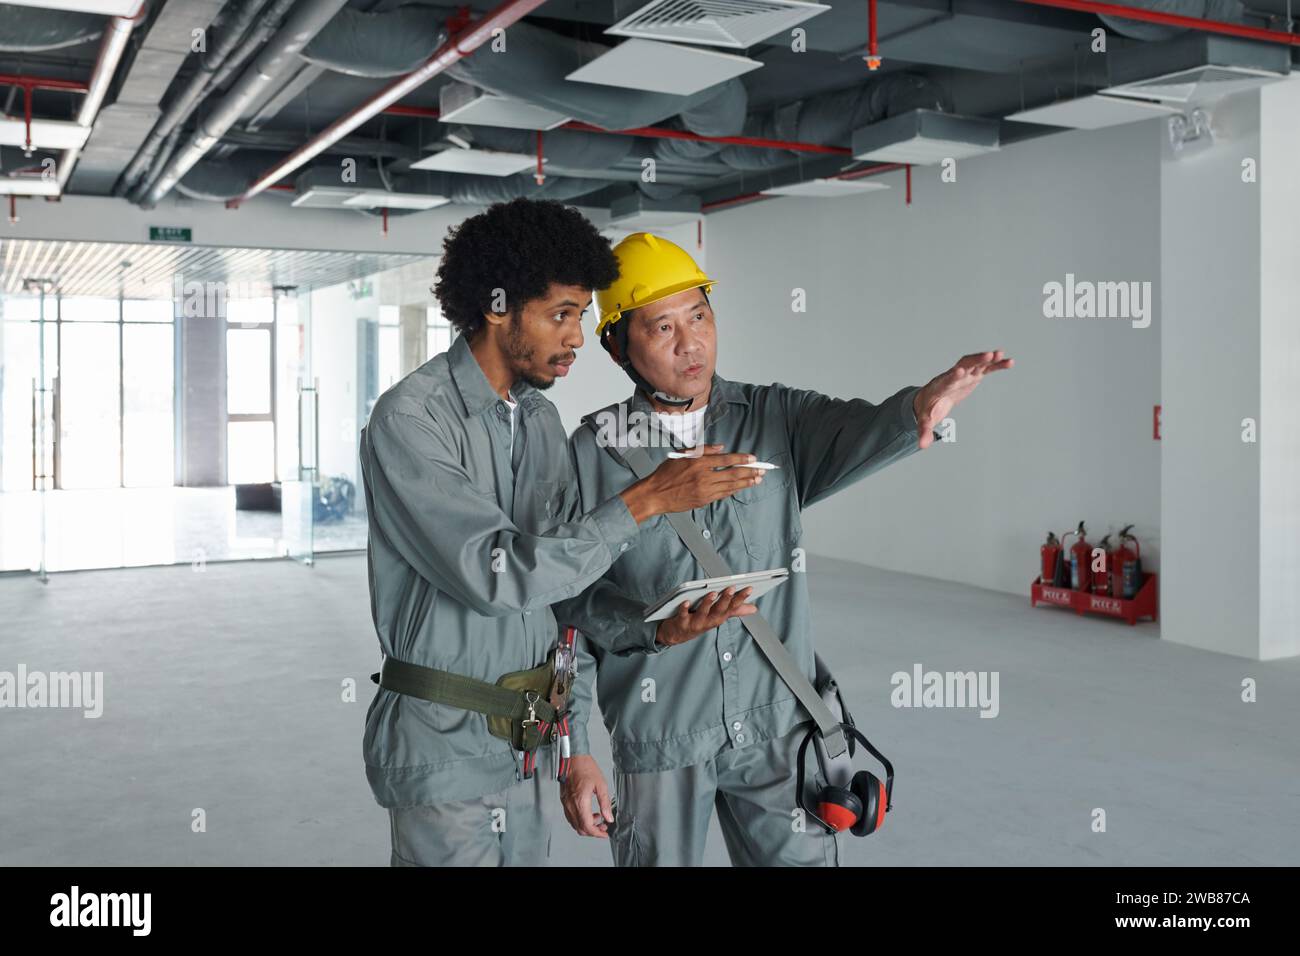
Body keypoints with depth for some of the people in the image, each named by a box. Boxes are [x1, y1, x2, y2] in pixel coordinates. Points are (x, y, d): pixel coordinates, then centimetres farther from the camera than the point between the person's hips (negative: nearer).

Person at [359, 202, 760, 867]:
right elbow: (498, 574, -26)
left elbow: (566, 571, 7)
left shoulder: (542, 419, 6)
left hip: (530, 736, 7)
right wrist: (645, 500, -25)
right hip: (444, 743, -6)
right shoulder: (409, 419, -17)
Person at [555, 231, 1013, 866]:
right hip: (659, 736, -1)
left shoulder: (775, 419, 1)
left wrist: (918, 408, -43)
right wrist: (575, 751, -4)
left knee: (802, 856, 11)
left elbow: (849, 436, -20)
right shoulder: (593, 453, -5)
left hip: (779, 724, 2)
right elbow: (567, 609, -3)